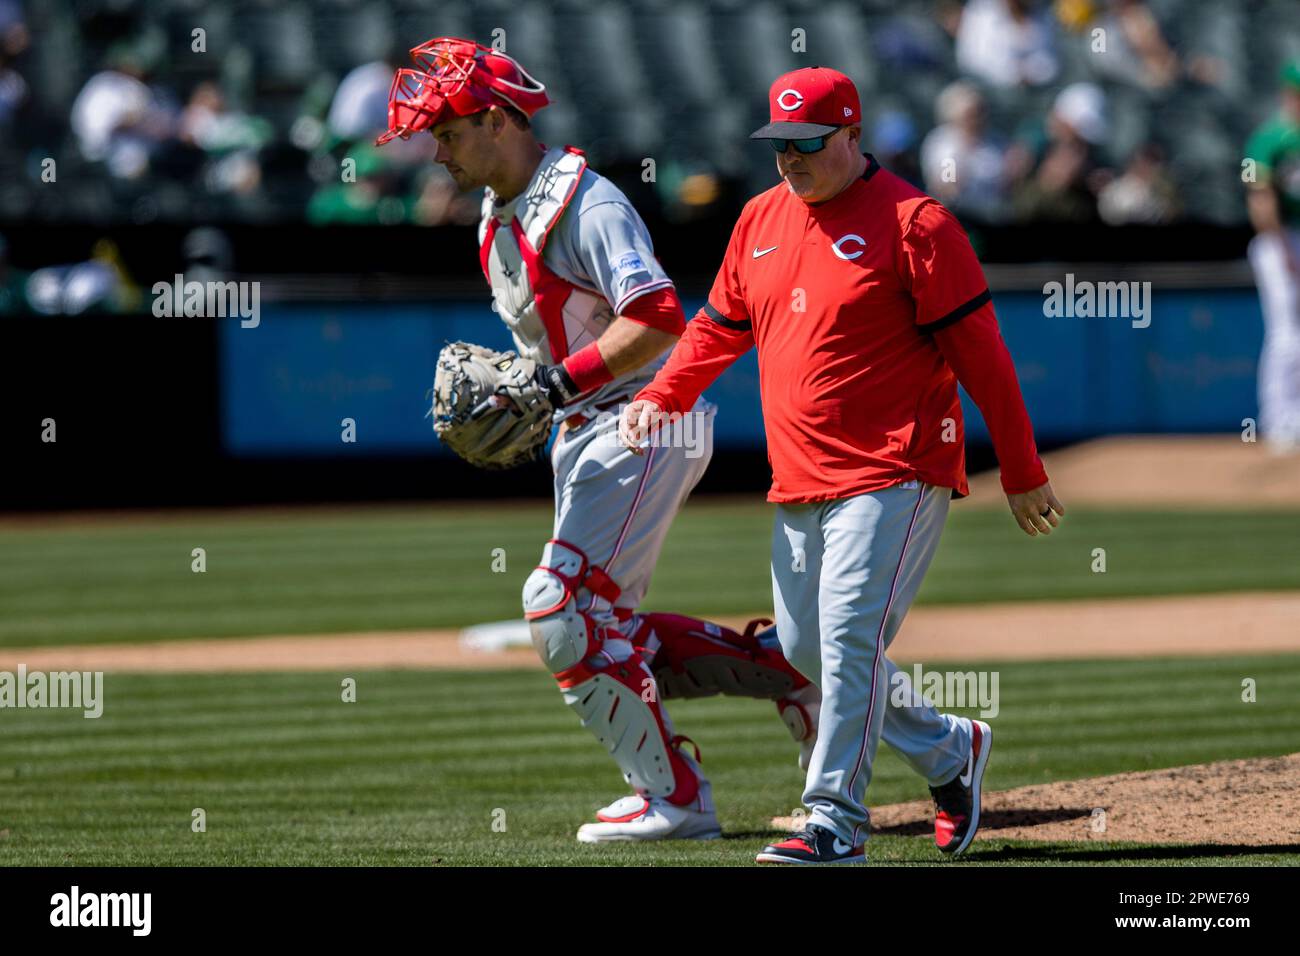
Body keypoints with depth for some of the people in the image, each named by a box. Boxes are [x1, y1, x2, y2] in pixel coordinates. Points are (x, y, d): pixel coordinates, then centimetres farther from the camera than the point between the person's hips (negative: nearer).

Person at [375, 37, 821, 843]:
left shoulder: (585, 203, -17)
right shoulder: (499, 220, 14)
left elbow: (659, 320, -27)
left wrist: (558, 383, -28)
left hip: (647, 421, -10)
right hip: (584, 436, 10)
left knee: (565, 606, -16)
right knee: (605, 626, 9)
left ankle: (676, 799, -10)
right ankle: (790, 670, 17)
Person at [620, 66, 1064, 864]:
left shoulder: (913, 223, -10)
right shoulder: (762, 220, 13)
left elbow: (981, 353, -10)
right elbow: (721, 327, 23)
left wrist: (1024, 475, -11)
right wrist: (659, 396, 6)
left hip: (893, 477, -8)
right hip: (797, 486, 8)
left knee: (850, 639, -15)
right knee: (807, 649, 11)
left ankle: (836, 821, -12)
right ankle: (951, 751, 29)